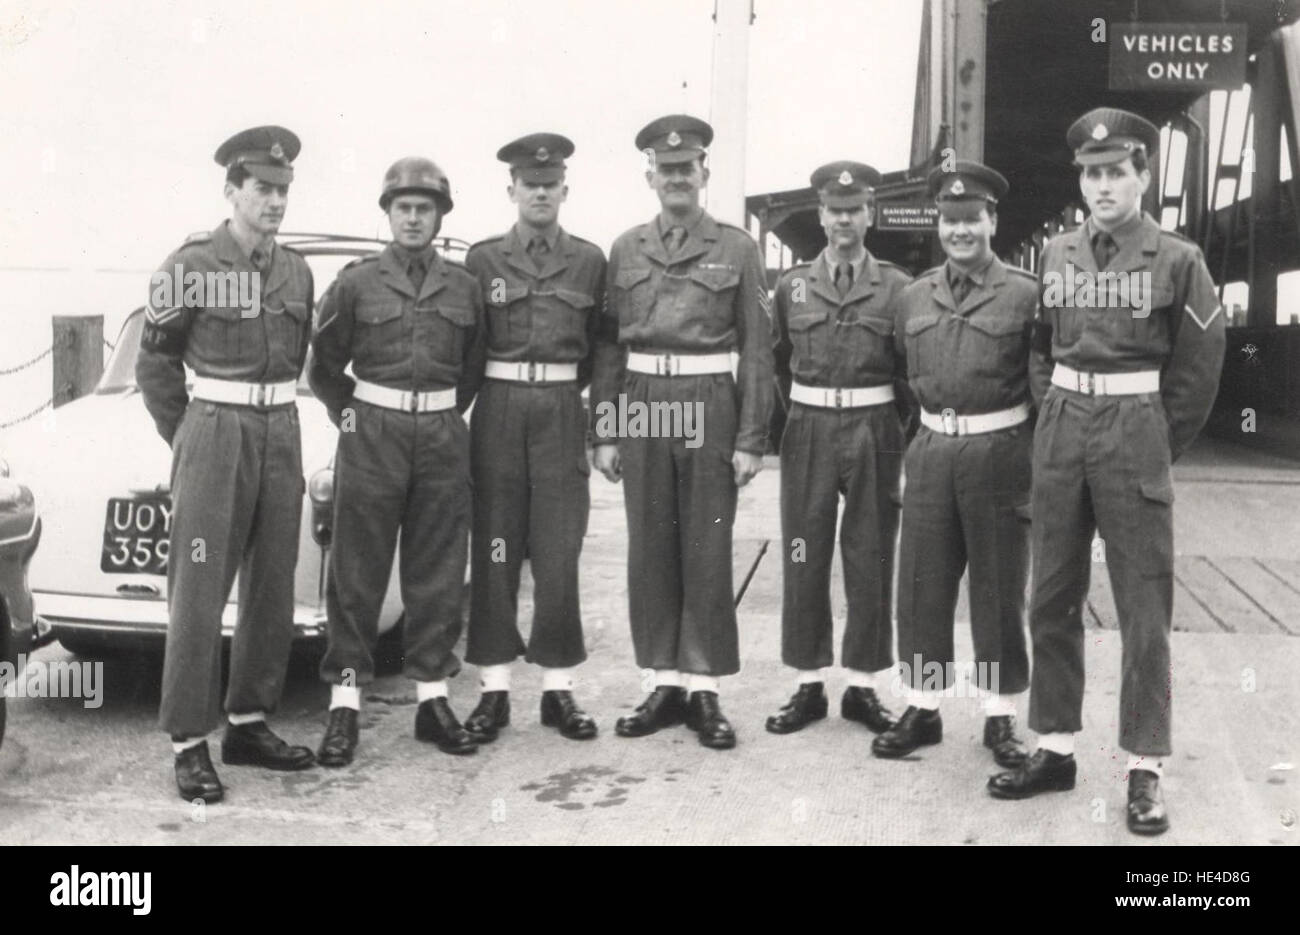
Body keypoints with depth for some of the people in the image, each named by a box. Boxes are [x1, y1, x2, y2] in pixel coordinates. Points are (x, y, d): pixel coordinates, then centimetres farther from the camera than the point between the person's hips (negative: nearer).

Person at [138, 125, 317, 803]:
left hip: (281, 436, 6)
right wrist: (185, 441, 4)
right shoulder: (190, 265, -5)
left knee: (271, 591, 9)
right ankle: (190, 744, 2)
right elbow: (155, 364, 1)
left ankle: (249, 724, 21)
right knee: (198, 593, -4)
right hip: (214, 435, -6)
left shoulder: (295, 271, 10)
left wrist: (274, 416, 14)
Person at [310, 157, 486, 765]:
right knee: (357, 573, 0)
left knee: (437, 573, 7)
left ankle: (432, 696, 17)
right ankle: (345, 704, 7)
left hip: (443, 436, 2)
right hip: (372, 434, -2)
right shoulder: (356, 282, 2)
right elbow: (323, 365, 9)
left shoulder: (464, 287, 8)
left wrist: (446, 418, 11)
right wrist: (348, 417, 3)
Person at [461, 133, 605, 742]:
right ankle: (494, 691, 9)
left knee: (559, 554, 0)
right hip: (498, 411, 0)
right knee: (494, 550, 2)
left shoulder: (589, 262, 7)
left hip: (562, 412, 0)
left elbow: (601, 347, 12)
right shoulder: (483, 260, 5)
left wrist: (566, 389, 8)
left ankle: (558, 688, 10)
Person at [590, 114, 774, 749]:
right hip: (642, 407, 3)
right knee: (650, 549, 7)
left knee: (707, 553, 1)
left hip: (710, 406, -3)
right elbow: (608, 345, 9)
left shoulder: (737, 249, 2)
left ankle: (705, 691, 11)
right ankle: (665, 685, 17)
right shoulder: (625, 250, 10)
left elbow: (756, 350, 0)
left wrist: (751, 440, -6)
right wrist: (603, 431, 4)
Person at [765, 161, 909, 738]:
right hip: (809, 431, 1)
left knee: (871, 562, 4)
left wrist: (902, 433, 1)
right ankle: (807, 685, 14)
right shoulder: (792, 286, 7)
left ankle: (864, 686, 15)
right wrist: (801, 418, 9)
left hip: (874, 433, -1)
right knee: (804, 560, 4)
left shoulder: (896, 287, 3)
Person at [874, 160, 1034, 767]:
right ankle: (922, 708, 19)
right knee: (921, 584, 7)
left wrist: (1035, 453, -3)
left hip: (999, 451, -4)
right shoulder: (915, 297, 9)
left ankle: (1001, 717, 17)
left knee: (998, 590, 5)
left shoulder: (1025, 294, -4)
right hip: (930, 449, 4)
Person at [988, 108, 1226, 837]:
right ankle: (1056, 749, 20)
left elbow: (1199, 368, 0)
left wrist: (1154, 446, 2)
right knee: (1053, 601, 9)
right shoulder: (1056, 255, 7)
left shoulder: (1177, 259, -4)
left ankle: (1145, 770, 7)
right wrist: (1056, 417, 10)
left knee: (1145, 611, 0)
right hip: (1061, 430, 5)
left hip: (1136, 435, -4)